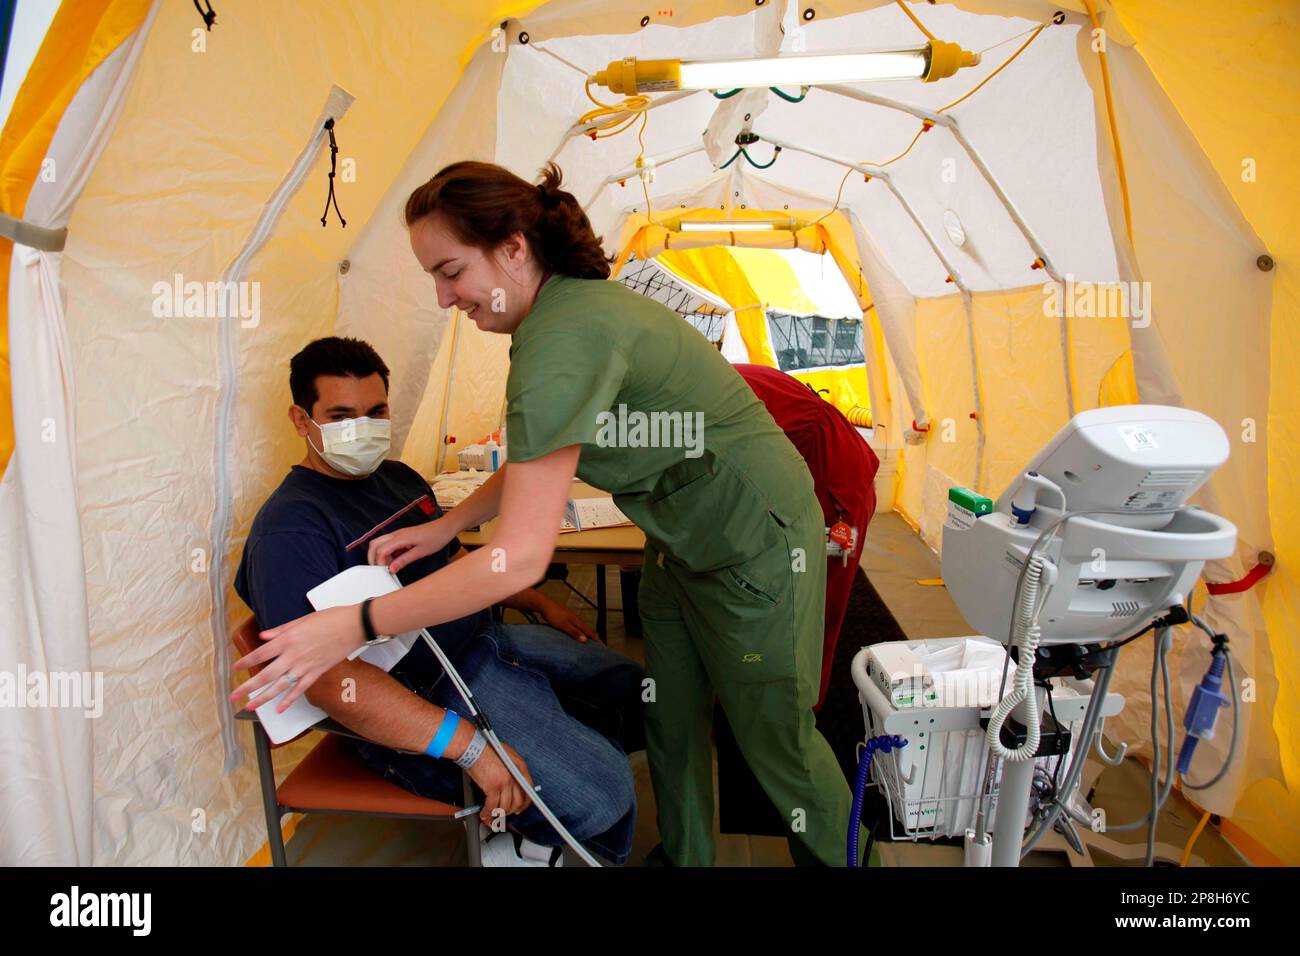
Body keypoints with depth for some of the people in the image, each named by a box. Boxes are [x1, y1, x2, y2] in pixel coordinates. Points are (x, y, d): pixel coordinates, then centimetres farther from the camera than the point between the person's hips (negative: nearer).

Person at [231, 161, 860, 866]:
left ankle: (842, 857, 39)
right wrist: (445, 526, 4)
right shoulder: (565, 306, 0)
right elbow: (537, 461, 13)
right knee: (668, 723, 18)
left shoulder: (565, 337, -31)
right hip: (681, 541, 9)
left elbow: (521, 556, -34)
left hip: (755, 548, -9)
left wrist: (356, 625, -26)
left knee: (775, 736, 10)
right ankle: (685, 856, 40)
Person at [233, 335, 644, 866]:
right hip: (425, 692, -10)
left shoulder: (398, 477, 11)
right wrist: (471, 747, -34)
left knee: (625, 681, 17)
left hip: (484, 638, 10)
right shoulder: (291, 527, -19)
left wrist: (542, 604, 19)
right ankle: (517, 842, 14)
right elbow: (329, 677, -30)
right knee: (601, 791, -20)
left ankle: (534, 825, 20)